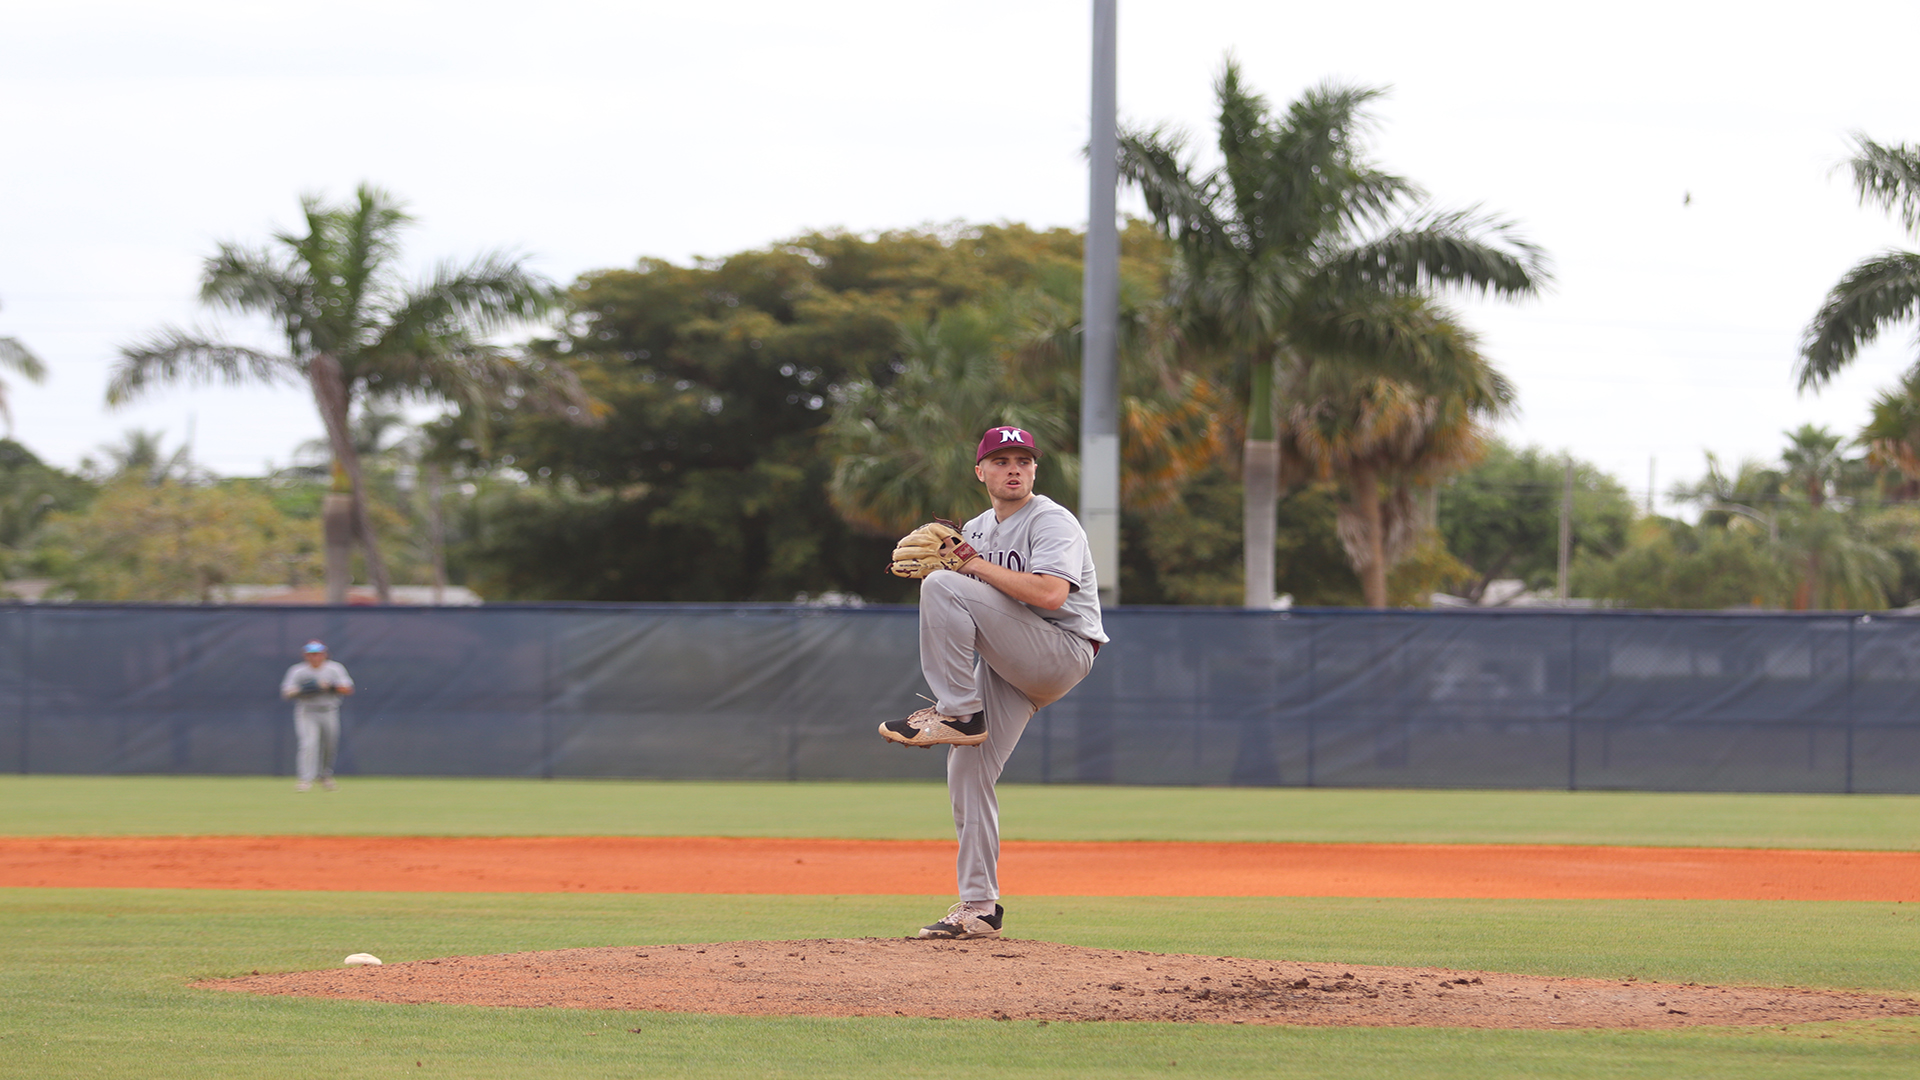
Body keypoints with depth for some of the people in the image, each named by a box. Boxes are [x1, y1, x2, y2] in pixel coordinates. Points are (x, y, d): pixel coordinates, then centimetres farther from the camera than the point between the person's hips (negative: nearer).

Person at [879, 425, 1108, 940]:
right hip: (1005, 666, 8)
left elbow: (1050, 594, -25)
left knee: (946, 586, -23)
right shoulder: (975, 531, 18)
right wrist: (926, 570, 0)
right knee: (967, 768, -2)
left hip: (1064, 650, -8)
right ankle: (978, 907, 3)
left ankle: (957, 713, -19)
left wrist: (974, 566, -19)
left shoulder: (1052, 522, -8)